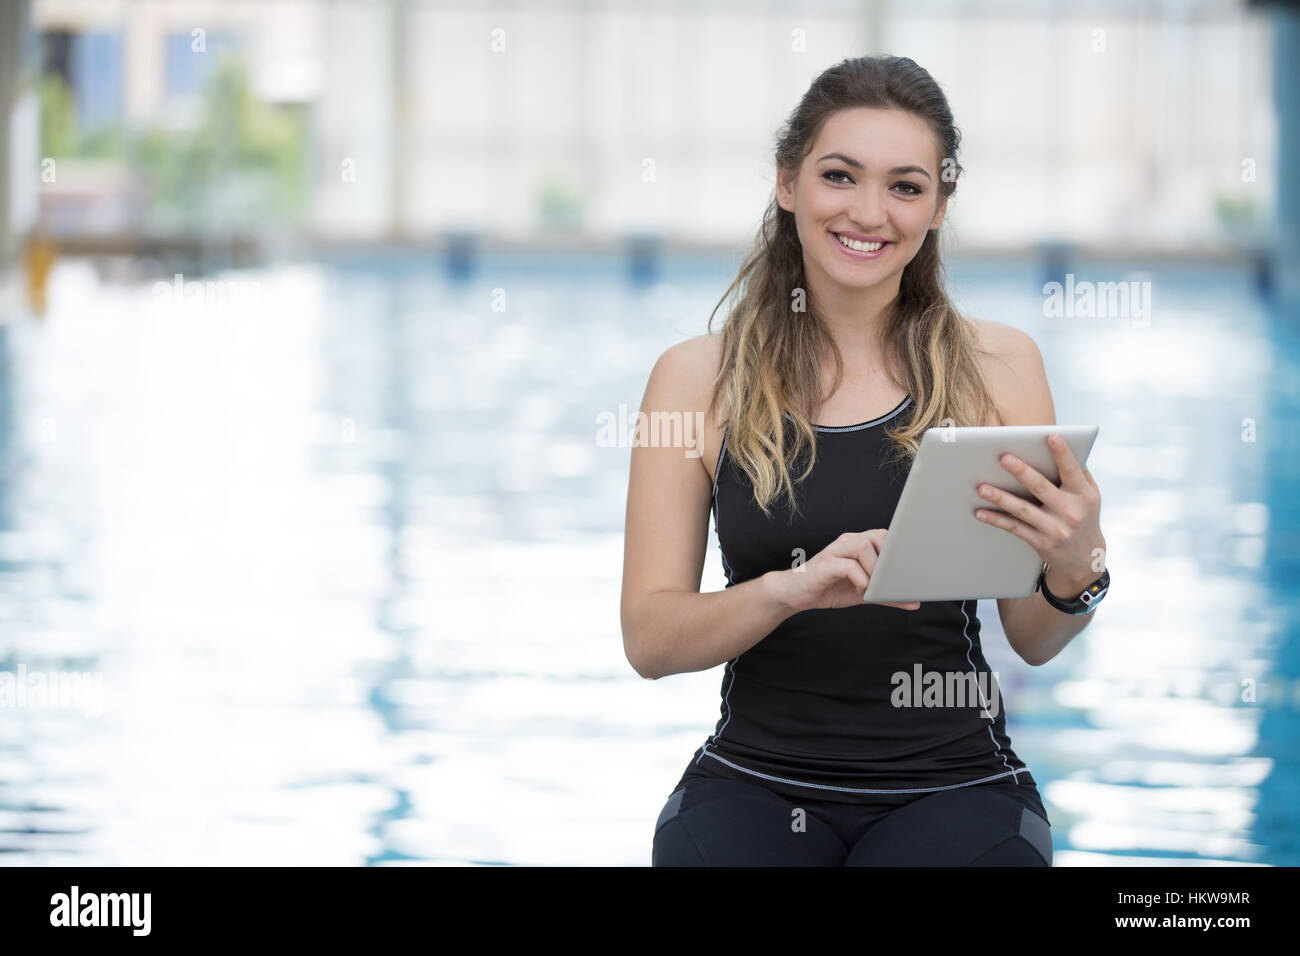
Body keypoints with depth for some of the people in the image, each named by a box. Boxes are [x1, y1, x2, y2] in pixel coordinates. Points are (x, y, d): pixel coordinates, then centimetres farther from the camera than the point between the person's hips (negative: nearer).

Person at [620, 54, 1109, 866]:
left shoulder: (998, 365, 3)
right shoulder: (697, 377, 2)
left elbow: (1034, 642, 6)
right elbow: (648, 640, -4)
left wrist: (1074, 571, -17)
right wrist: (793, 588, -22)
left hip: (953, 781, 0)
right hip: (755, 779, 0)